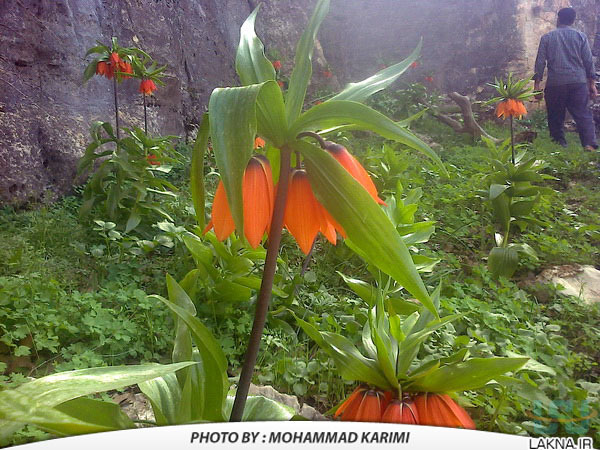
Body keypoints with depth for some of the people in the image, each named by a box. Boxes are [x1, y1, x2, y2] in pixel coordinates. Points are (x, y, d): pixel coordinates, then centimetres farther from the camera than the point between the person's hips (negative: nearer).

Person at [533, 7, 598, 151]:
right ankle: (590, 145, -19)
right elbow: (589, 61, 6)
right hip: (578, 82, 1)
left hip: (554, 83, 0)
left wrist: (537, 85, 4)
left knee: (555, 118, 8)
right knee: (583, 115, -2)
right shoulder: (581, 36, 9)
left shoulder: (547, 37, 8)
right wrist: (592, 84, 10)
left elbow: (540, 63, 2)